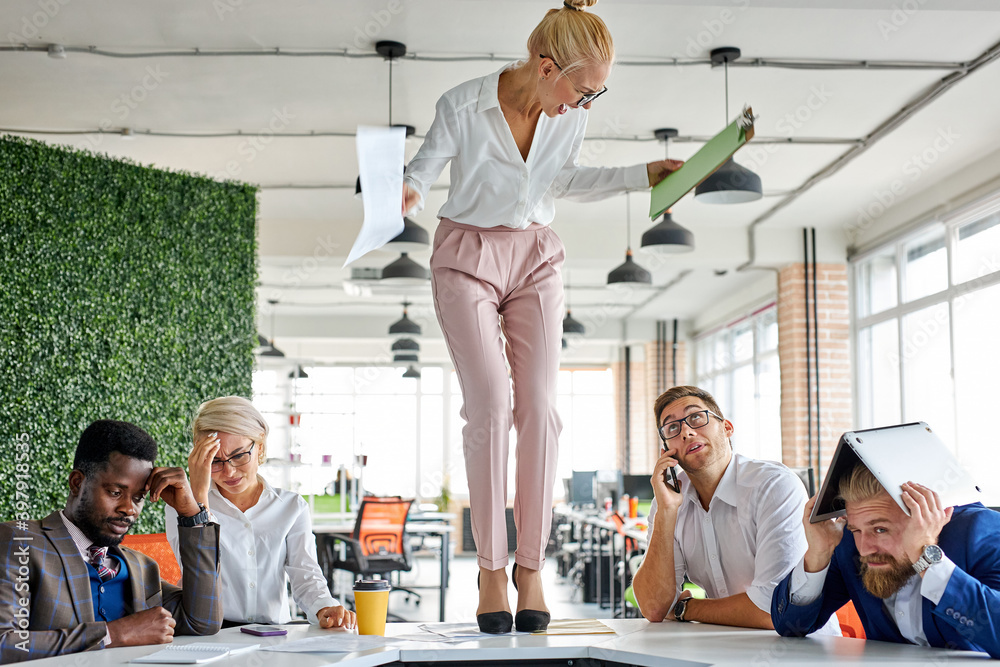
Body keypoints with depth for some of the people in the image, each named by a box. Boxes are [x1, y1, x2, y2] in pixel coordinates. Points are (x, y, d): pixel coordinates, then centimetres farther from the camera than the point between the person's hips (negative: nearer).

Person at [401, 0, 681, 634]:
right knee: (490, 403, -17)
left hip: (537, 260, 4)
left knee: (540, 408, -8)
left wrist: (642, 175, 5)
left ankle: (531, 567, -1)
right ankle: (491, 569, -9)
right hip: (467, 256, -3)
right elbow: (425, 166, -6)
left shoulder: (570, 117, -4)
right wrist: (408, 194, -29)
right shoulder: (463, 105, -16)